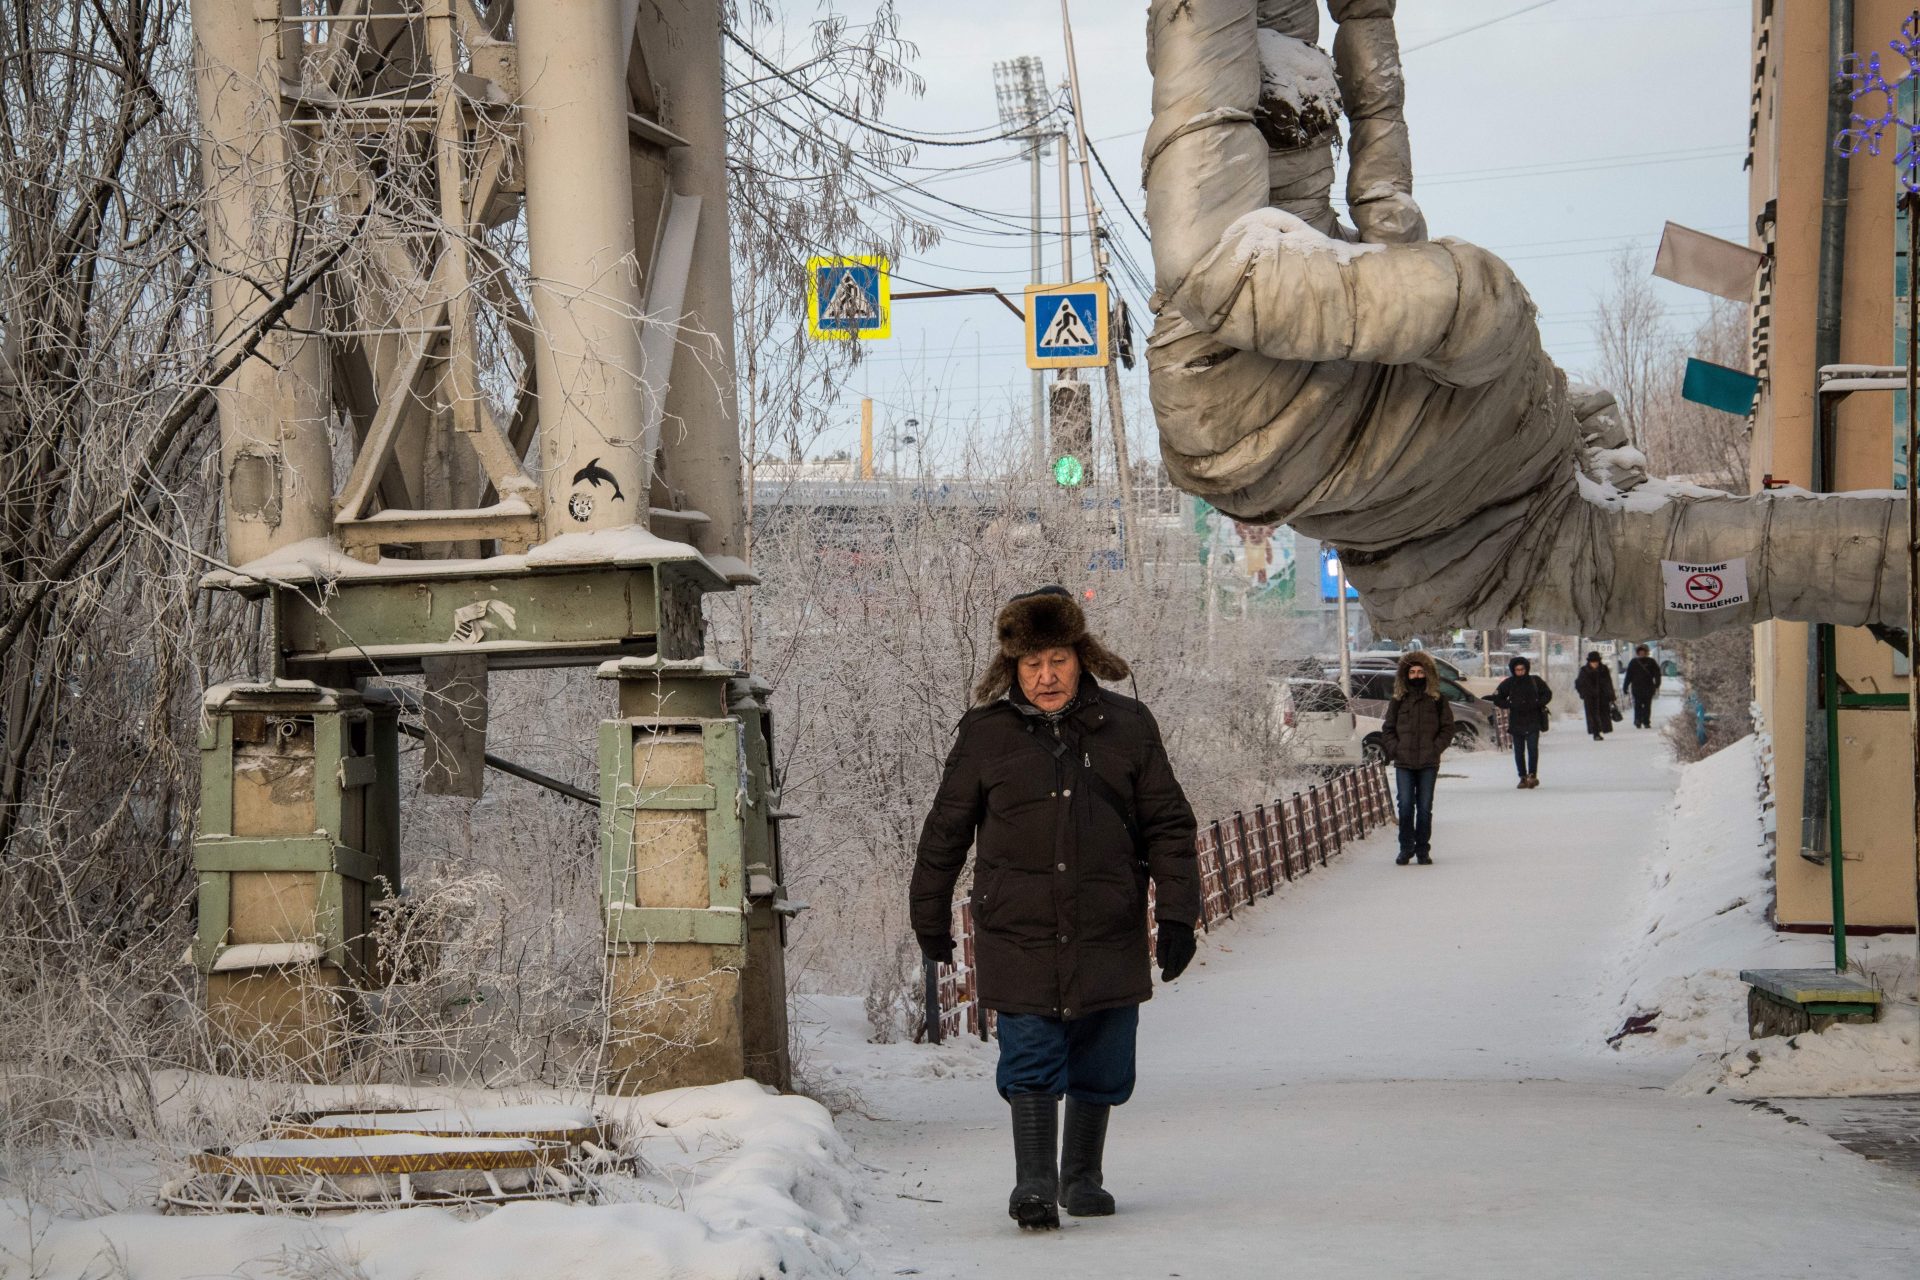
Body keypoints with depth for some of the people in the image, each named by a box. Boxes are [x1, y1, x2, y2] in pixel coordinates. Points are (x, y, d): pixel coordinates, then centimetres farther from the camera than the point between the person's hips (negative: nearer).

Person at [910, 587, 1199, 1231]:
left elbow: (1167, 825, 8)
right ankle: (1034, 1182, -5)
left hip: (1108, 936, 2)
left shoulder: (1126, 726, 4)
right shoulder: (985, 734, 2)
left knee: (1101, 1067, 10)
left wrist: (1177, 912, 1)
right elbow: (945, 832, 10)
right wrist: (931, 918, 15)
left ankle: (1082, 1177, 26)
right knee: (1031, 1060, -9)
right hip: (1017, 936, -2)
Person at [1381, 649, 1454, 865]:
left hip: (1428, 763, -1)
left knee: (1425, 807, 1)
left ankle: (1423, 851, 9)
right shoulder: (1398, 701, 8)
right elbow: (1387, 730, 12)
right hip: (1404, 763, 1)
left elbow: (1447, 729, 7)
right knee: (1405, 806, -5)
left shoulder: (1437, 701, 6)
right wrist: (1395, 750, -3)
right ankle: (1406, 849, 4)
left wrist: (1435, 749, -5)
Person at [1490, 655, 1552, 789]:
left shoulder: (1535, 681, 2)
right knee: (1519, 751, 3)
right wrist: (1511, 705, -6)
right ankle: (1523, 777, 10)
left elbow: (1547, 694, 10)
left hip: (1533, 722, -1)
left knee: (1532, 748, -13)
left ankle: (1532, 775, -10)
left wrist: (1537, 704, -6)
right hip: (1516, 722, 1)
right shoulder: (1509, 683, 2)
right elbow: (1497, 699, 7)